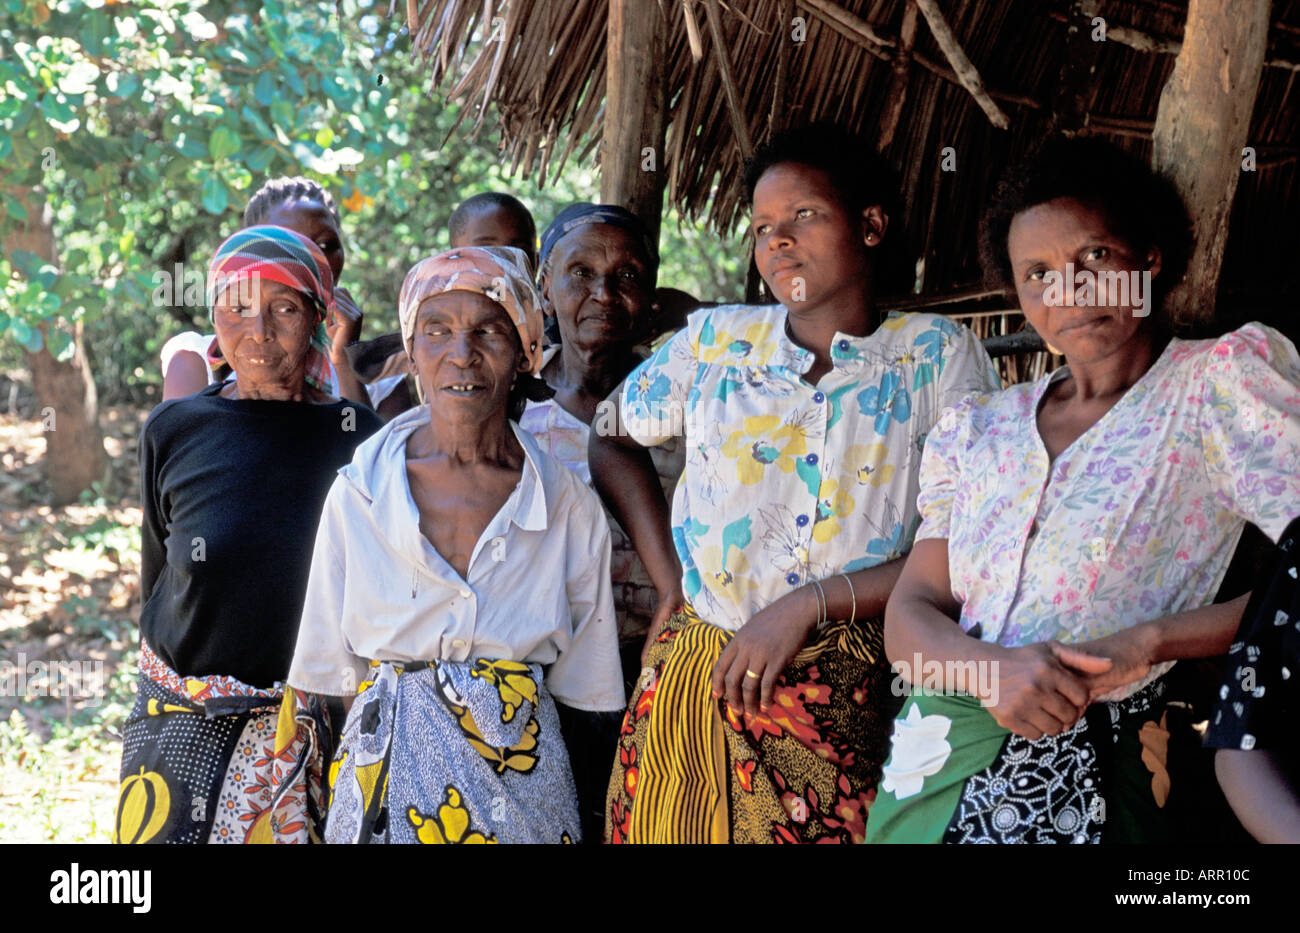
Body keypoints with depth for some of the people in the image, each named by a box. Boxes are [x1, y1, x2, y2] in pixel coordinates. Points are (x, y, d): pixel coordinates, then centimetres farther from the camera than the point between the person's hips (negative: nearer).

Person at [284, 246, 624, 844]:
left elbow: (582, 688, 5)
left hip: (522, 773, 0)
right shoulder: (355, 496, -2)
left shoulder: (571, 508, -2)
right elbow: (329, 676, 5)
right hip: (385, 768, 0)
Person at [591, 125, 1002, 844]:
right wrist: (667, 579, 10)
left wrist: (806, 605, -12)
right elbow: (611, 438, 22)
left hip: (846, 703, -2)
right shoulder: (715, 339, 8)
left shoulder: (940, 356, 0)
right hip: (691, 678, 3)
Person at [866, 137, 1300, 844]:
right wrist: (990, 668, -18)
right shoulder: (976, 428, 10)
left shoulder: (1220, 380, -4)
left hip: (1096, 783, -4)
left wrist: (1145, 641, -21)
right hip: (940, 774, 4)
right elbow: (910, 614, 4)